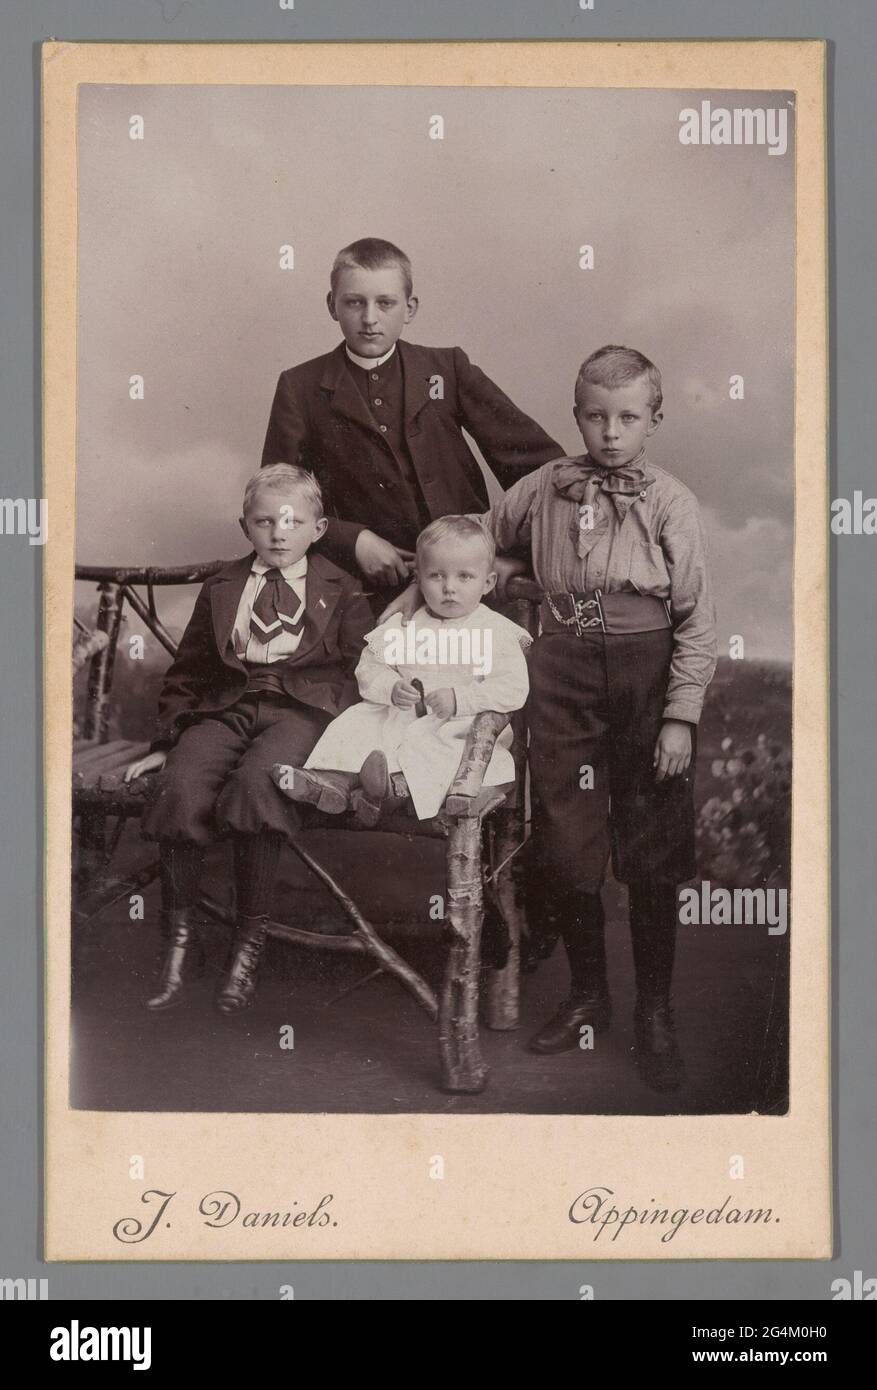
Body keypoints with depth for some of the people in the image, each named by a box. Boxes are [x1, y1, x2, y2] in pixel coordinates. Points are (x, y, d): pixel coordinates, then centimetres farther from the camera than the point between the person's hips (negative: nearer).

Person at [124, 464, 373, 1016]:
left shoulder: (341, 591, 15)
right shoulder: (222, 590, 22)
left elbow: (360, 670, 9)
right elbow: (186, 674, 24)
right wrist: (169, 738, 14)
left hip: (301, 710, -3)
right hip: (225, 708, 3)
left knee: (255, 781, -35)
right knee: (182, 787, -28)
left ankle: (250, 943, -21)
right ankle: (179, 937, -10)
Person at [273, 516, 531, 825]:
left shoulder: (499, 632, 0)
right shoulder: (403, 626, 13)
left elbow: (513, 690, -12)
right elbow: (370, 667, 10)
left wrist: (458, 699, -23)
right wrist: (392, 688, -13)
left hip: (466, 723, -4)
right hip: (402, 716, 4)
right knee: (359, 719, -16)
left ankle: (396, 787, -56)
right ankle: (335, 778, -38)